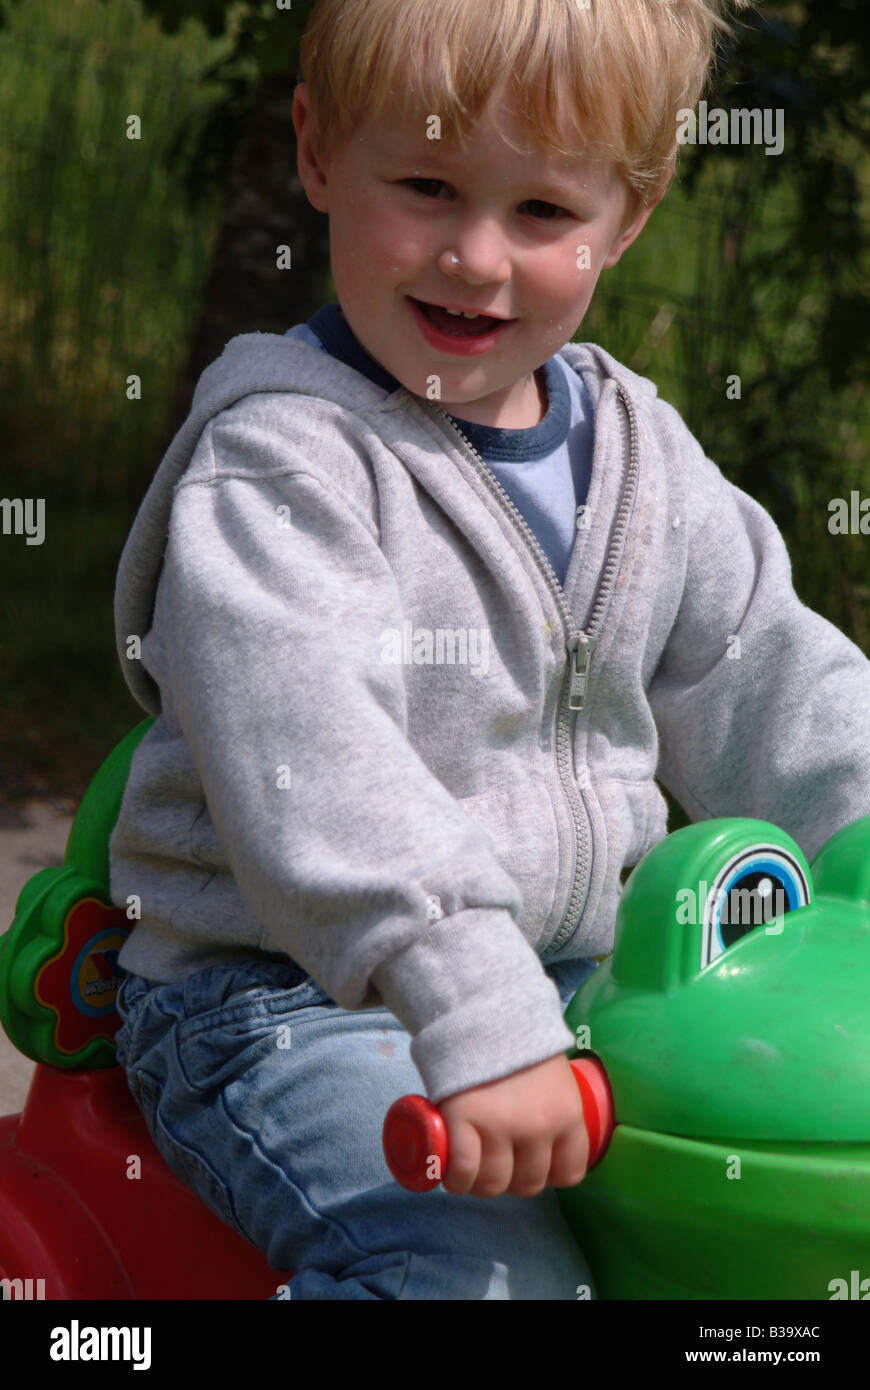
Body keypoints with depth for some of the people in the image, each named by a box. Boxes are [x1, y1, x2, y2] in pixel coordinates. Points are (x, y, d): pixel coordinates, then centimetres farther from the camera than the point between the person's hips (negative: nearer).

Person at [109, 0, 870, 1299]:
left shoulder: (640, 452, 10)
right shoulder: (277, 462, -14)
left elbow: (760, 680, 17)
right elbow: (304, 754, -28)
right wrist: (474, 1014, -38)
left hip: (572, 979, 7)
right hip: (279, 999, -7)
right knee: (484, 1269, -30)